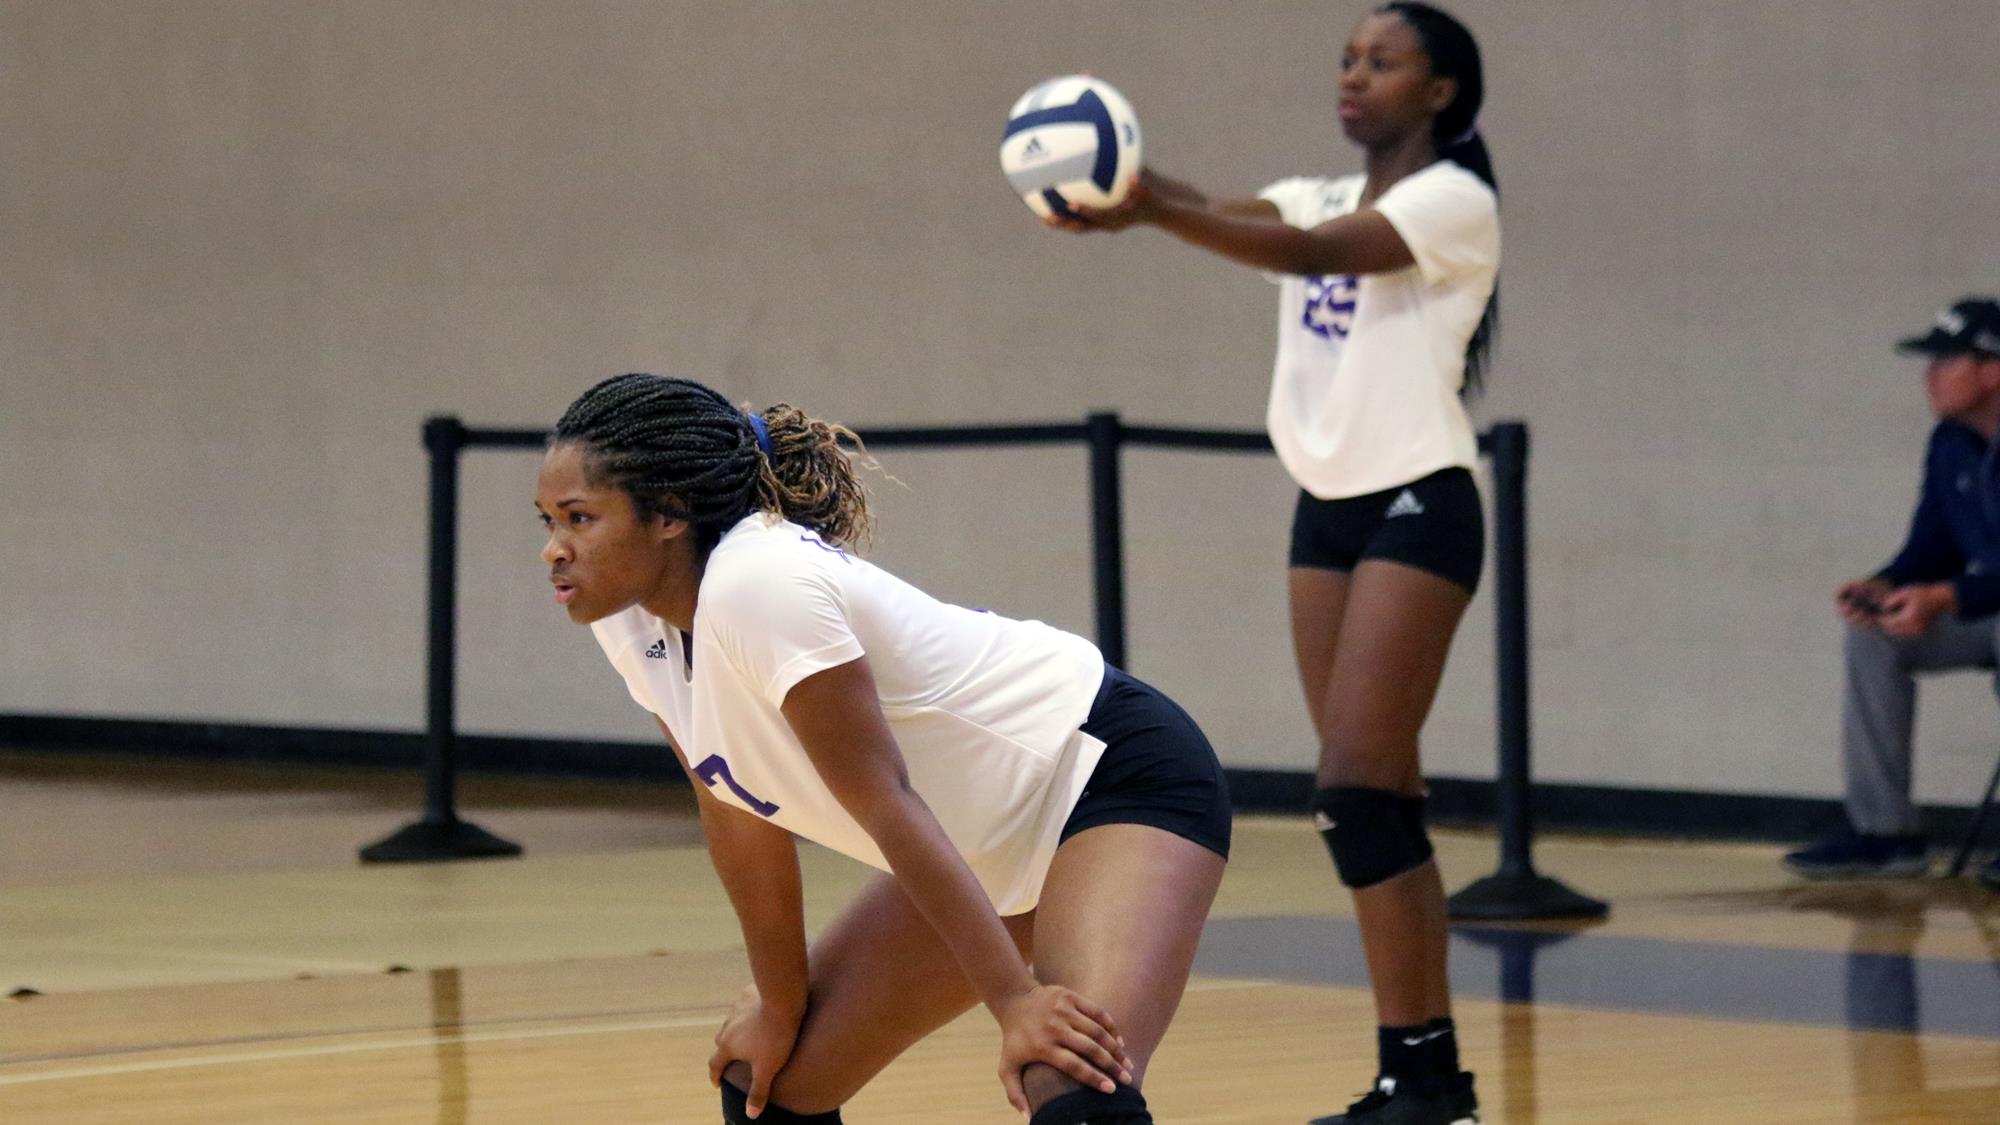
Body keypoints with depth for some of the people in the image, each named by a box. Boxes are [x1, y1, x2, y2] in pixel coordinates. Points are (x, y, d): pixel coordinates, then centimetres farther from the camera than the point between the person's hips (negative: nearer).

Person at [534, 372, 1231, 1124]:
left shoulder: (759, 588, -28)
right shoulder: (630, 621, -3)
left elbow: (888, 806, -28)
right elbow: (738, 817, 5)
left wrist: (1016, 1002, -28)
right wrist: (781, 1008, 8)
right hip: (998, 856, 9)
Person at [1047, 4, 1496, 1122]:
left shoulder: (1454, 199, -8)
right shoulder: (1322, 197, 16)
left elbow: (1309, 252, -23)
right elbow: (1228, 216, -2)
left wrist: (1153, 208, -35)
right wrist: (1122, 197, -24)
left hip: (1418, 506, -8)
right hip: (1330, 510, 8)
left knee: (1359, 788, -15)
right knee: (1378, 802, 5)